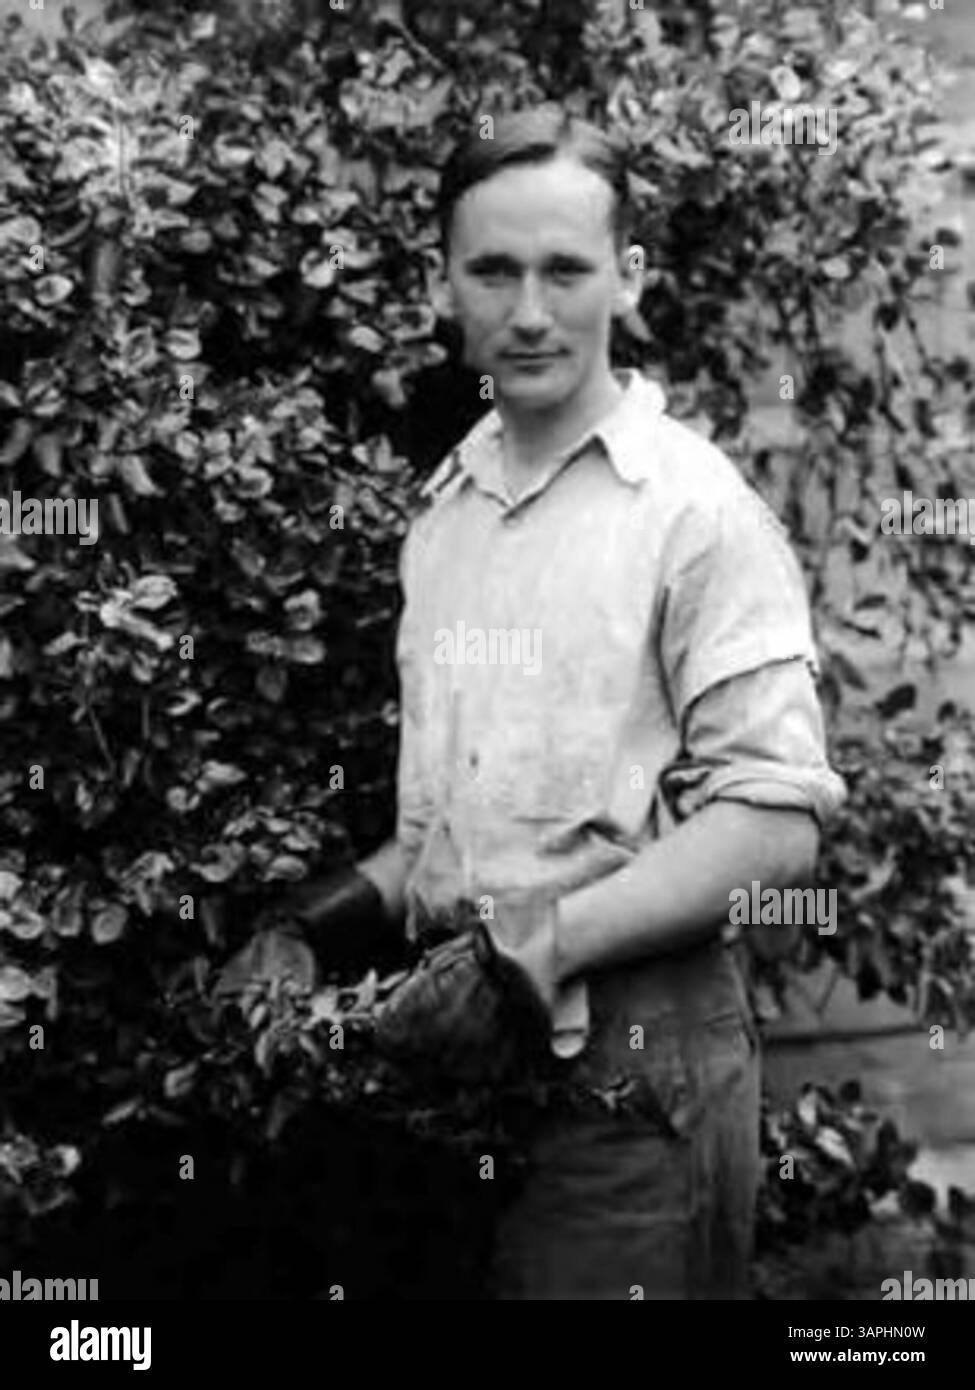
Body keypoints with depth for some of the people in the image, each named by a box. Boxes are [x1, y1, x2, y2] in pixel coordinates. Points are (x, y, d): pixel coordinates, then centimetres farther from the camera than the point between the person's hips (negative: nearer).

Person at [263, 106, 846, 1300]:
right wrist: (368, 898, 3)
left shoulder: (696, 510, -11)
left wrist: (538, 944, -21)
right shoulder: (443, 508, 10)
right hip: (468, 1045, 6)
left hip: (631, 1056, -6)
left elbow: (773, 828, -15)